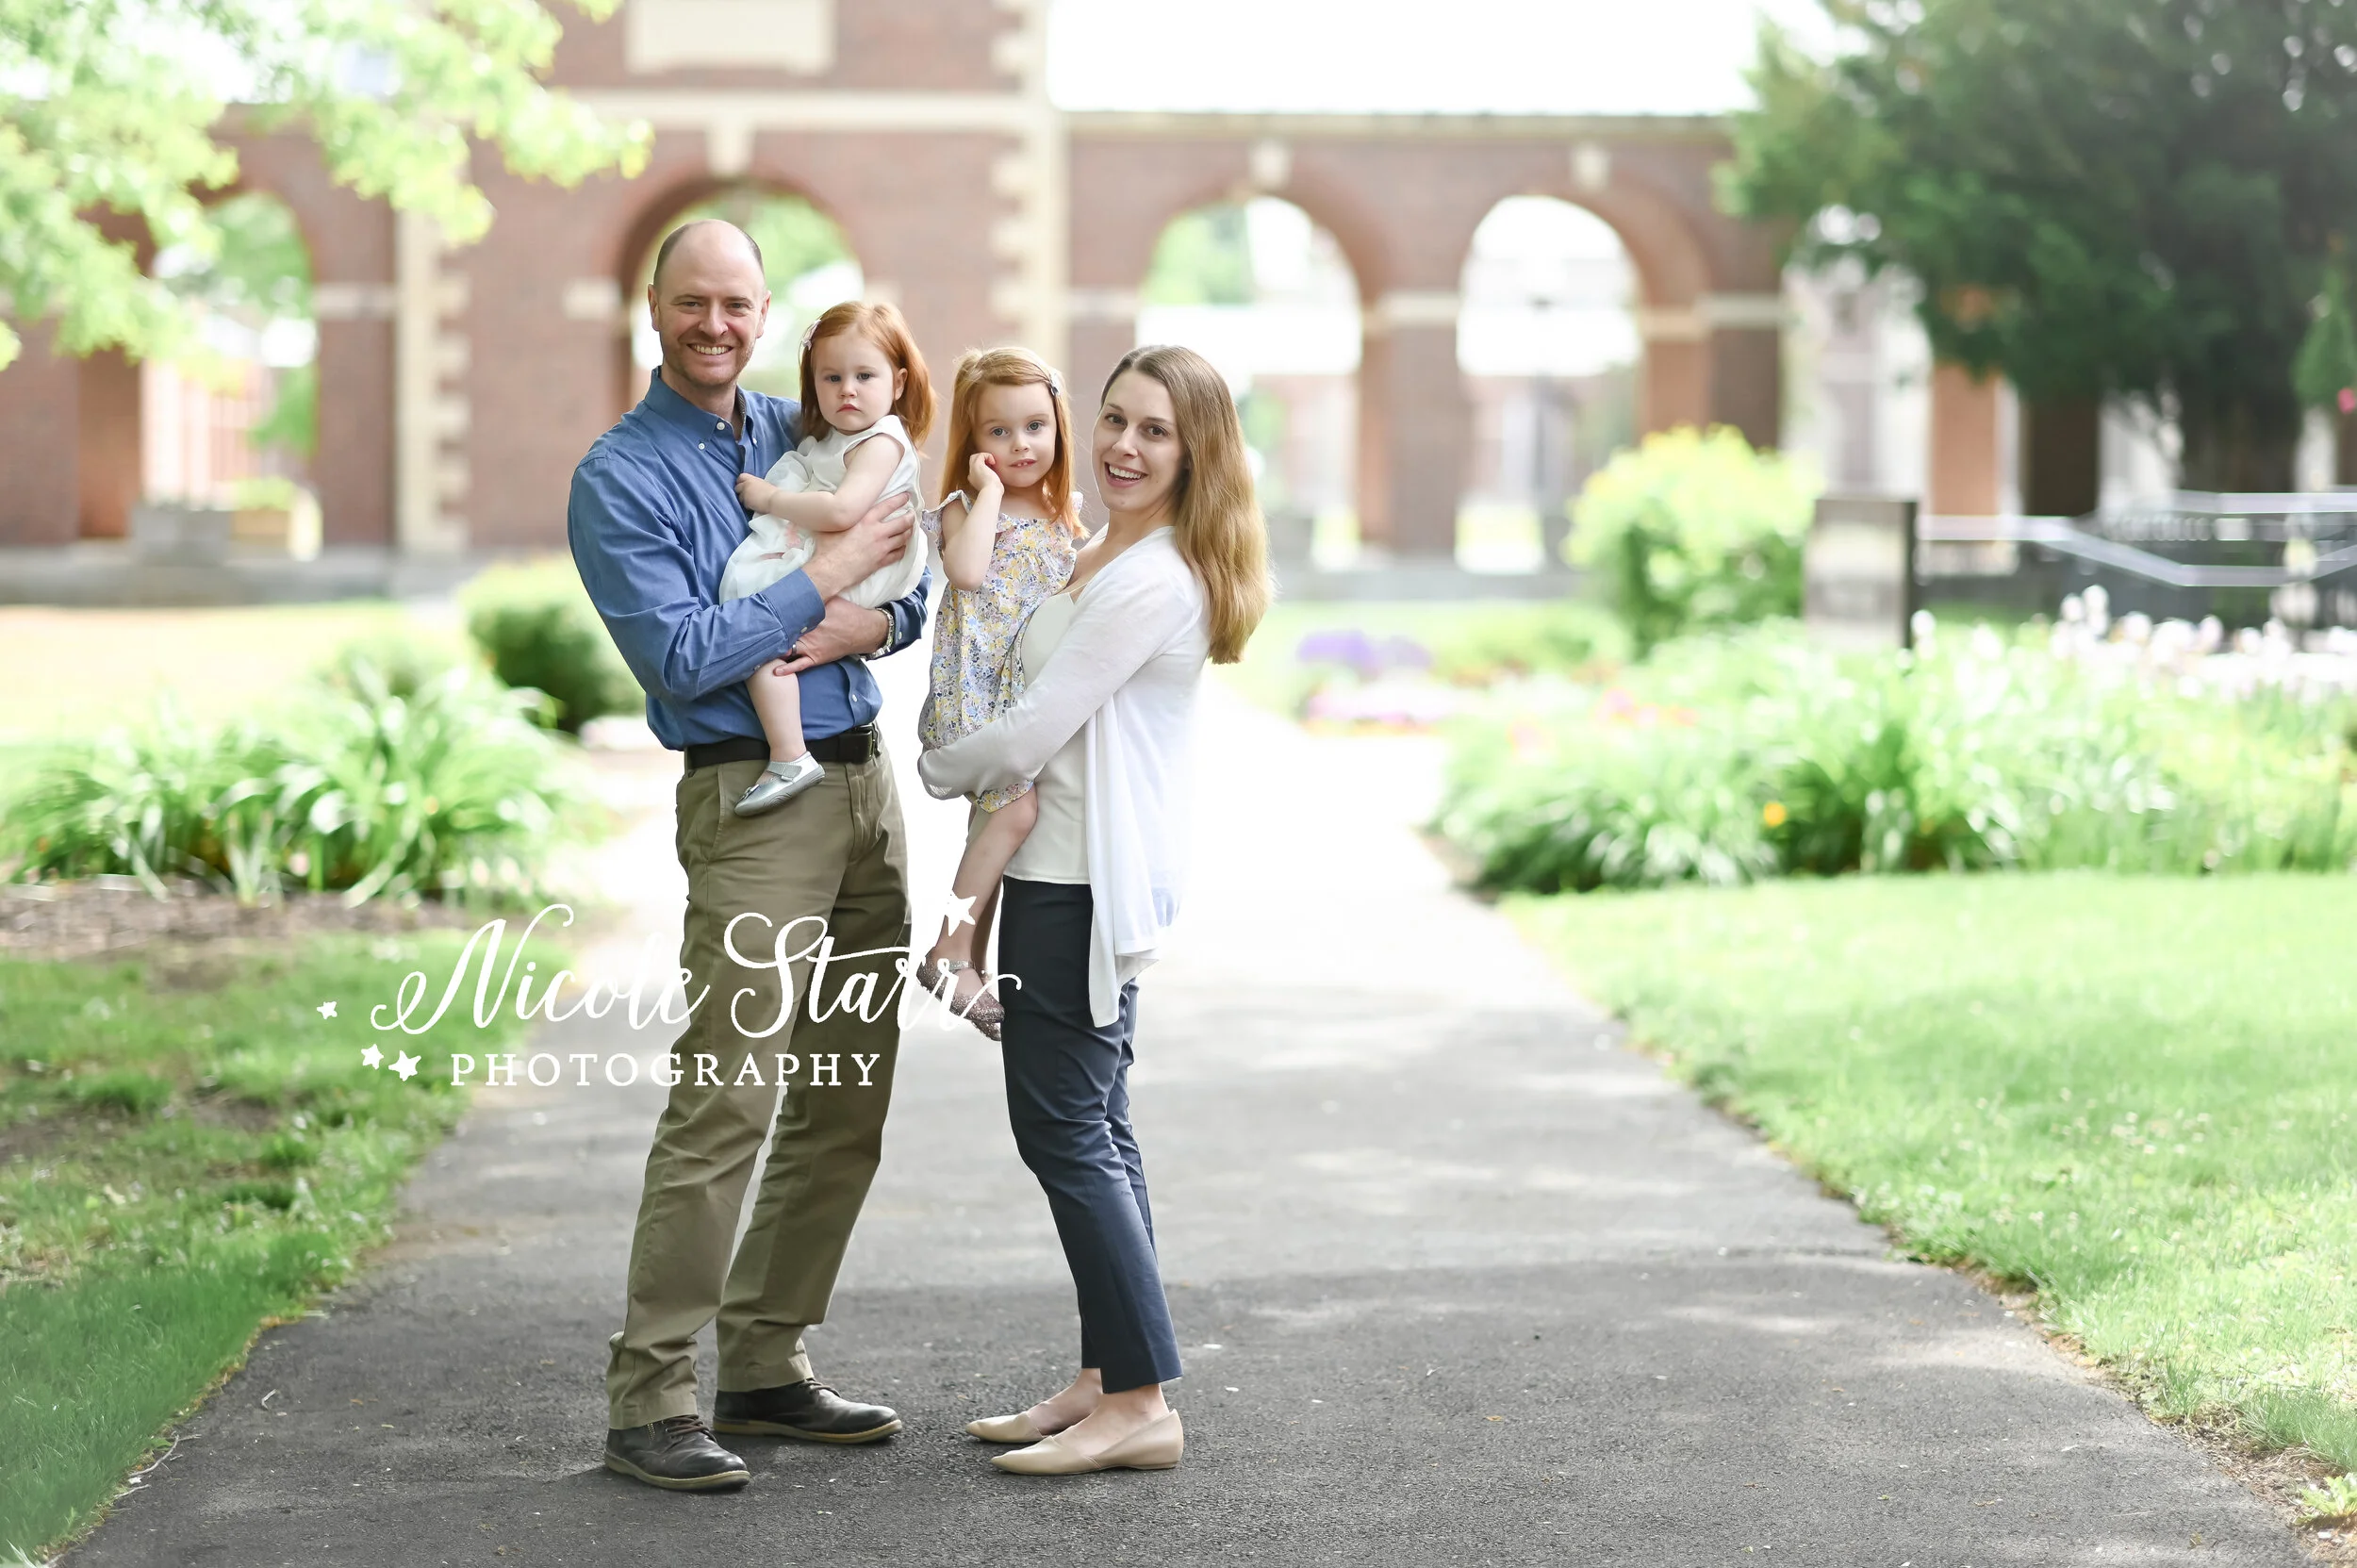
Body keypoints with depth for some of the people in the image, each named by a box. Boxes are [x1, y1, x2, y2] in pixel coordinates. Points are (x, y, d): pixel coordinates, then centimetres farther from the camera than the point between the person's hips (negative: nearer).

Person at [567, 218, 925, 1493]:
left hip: (866, 777, 7)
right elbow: (680, 654, -15)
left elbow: (913, 588, 12)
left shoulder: (804, 437, 14)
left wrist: (871, 623, -10)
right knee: (728, 1098, -15)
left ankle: (767, 1365, 18)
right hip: (751, 798, -7)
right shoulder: (618, 478, -5)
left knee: (846, 1101, 9)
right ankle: (649, 1401, -11)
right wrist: (824, 582, -11)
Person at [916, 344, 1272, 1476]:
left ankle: (1141, 1404, -3)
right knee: (1093, 1132, 14)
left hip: (1085, 880, -11)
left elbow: (1029, 736, -17)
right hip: (1080, 871, 11)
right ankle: (1107, 1380, 21)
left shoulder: (1152, 578, -19)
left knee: (1066, 1131, -7)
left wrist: (938, 769, 0)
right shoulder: (1108, 554, 14)